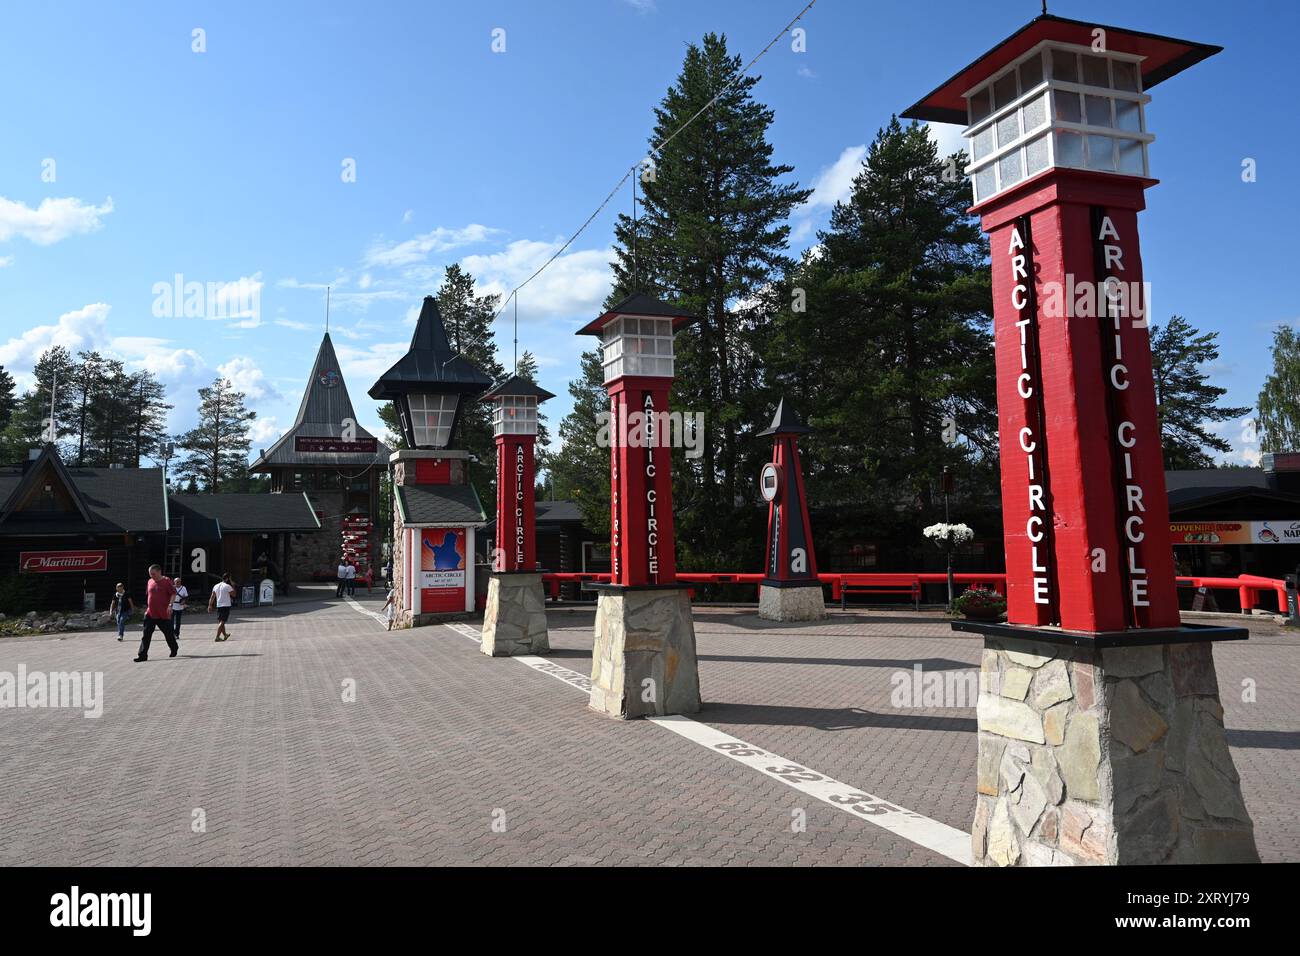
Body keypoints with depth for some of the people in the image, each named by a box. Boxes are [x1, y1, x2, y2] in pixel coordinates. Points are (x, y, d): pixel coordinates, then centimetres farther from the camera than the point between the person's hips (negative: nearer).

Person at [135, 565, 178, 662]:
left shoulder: (166, 581, -8)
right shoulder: (150, 582, 10)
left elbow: (173, 593, -11)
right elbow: (148, 596, 20)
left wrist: (170, 605, -22)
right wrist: (147, 608, 18)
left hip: (163, 614, -5)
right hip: (150, 613, 5)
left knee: (168, 633, 9)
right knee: (146, 635, -4)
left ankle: (174, 649, 32)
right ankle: (142, 655, -4)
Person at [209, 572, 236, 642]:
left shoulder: (216, 586, 10)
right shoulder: (228, 586, -10)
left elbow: (212, 597, 8)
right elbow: (233, 595, -3)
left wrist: (210, 606, 8)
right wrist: (233, 586, 3)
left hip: (218, 606, 7)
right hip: (226, 605, -7)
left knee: (220, 621, 17)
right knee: (222, 622, -8)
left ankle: (225, 635, 33)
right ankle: (217, 637, -15)